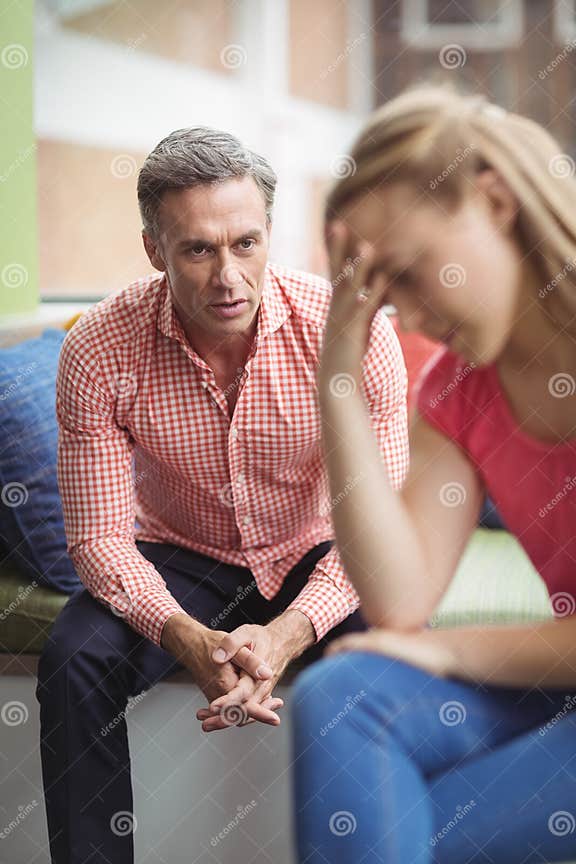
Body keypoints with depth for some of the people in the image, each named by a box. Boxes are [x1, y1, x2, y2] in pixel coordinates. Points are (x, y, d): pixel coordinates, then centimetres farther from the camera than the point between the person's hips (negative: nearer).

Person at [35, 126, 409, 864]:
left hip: (314, 562, 0)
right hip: (177, 563, 1)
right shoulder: (98, 351, -19)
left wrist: (287, 634, -37)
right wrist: (190, 640, -36)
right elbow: (100, 536, -17)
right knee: (74, 658, -26)